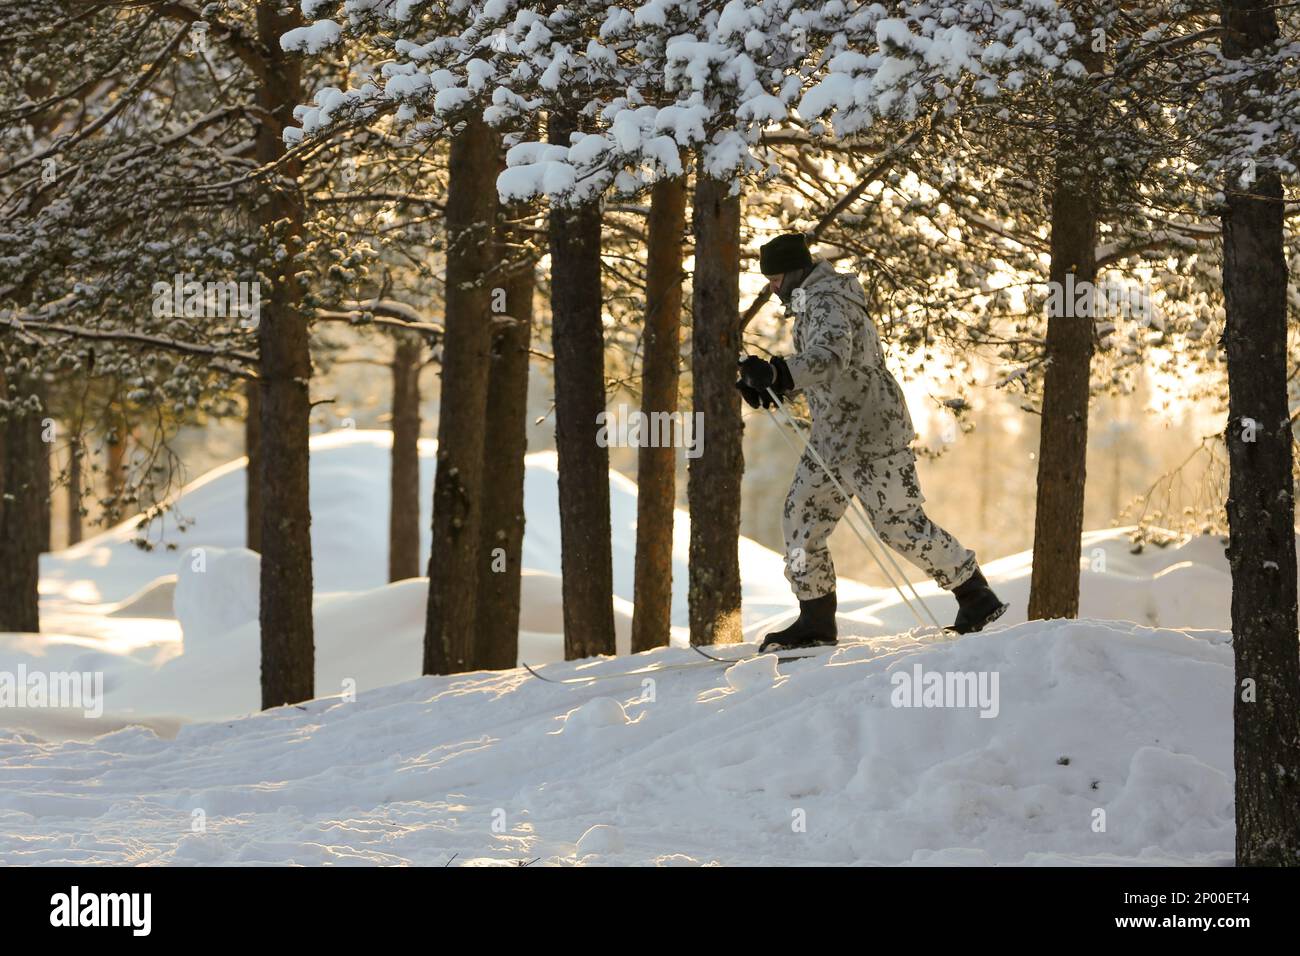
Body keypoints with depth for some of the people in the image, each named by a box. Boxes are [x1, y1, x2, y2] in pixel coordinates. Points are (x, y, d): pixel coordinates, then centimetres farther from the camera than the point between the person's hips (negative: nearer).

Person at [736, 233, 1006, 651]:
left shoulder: (826, 300, -16)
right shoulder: (812, 299, 16)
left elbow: (831, 355, -35)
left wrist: (777, 373, -48)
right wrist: (770, 386, 9)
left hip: (870, 431, -10)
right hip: (833, 437, 10)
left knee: (901, 526, -6)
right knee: (801, 518, 6)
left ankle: (977, 596, 6)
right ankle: (816, 620, 11)